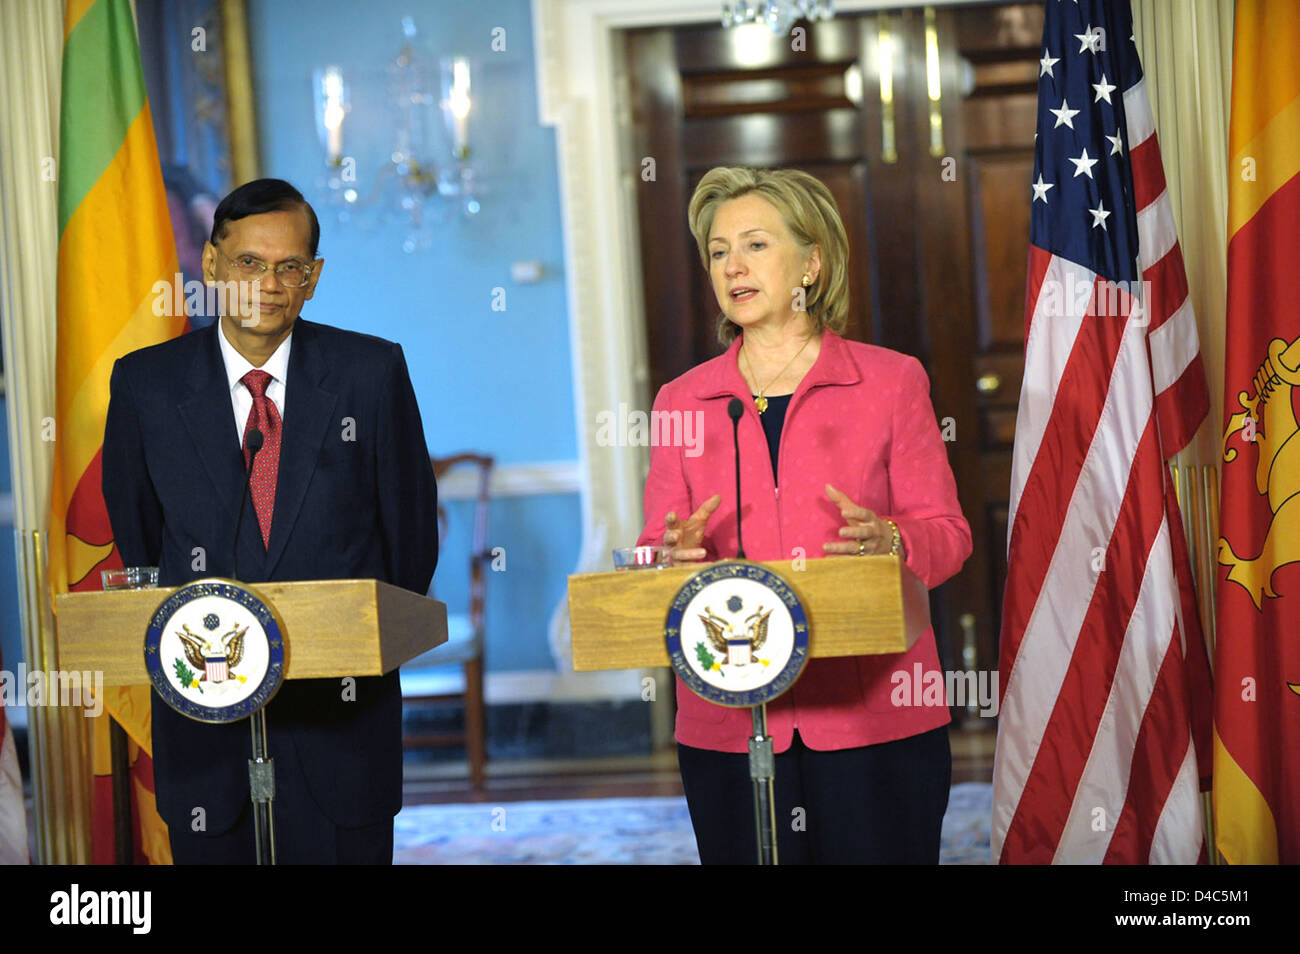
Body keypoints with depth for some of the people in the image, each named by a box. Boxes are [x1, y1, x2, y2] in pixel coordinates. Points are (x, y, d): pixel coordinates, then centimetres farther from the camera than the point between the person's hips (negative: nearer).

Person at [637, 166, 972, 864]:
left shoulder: (892, 381, 5)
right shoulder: (681, 400, 11)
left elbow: (946, 533, 4)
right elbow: (657, 546, 10)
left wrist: (888, 540, -17)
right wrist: (675, 551, -13)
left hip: (873, 714, -1)